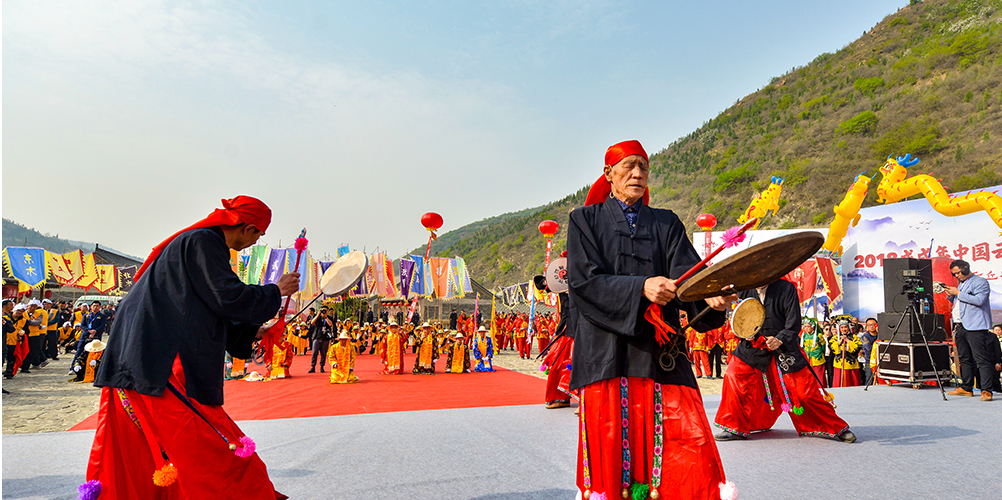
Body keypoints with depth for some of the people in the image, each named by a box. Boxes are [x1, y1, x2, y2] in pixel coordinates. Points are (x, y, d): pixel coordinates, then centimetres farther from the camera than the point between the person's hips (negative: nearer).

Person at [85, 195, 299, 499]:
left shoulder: (199, 241, 20)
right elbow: (228, 297, -19)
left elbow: (208, 314, 26)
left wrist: (251, 332, 29)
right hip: (161, 367, -11)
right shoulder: (203, 241, -11)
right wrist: (276, 291, -4)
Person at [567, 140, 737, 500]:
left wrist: (710, 295, -22)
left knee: (691, 442, -7)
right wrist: (640, 288, -19)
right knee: (610, 448, 0)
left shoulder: (666, 223, 16)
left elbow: (687, 274, 1)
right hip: (606, 350, -2)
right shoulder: (586, 220, 10)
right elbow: (584, 279, -5)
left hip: (660, 349, 2)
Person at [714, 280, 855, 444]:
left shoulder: (787, 288, -10)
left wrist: (779, 340, -27)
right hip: (753, 346, 3)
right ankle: (735, 428, 4)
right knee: (733, 376, -13)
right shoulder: (745, 290, 0)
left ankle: (837, 429, 20)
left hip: (784, 348, -2)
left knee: (805, 390, -5)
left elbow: (794, 325, -11)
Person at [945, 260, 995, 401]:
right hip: (960, 326, 8)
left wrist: (958, 293, -12)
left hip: (975, 327, -8)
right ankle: (966, 388, 17)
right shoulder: (961, 284, 23)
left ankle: (986, 390, -8)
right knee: (965, 359, 11)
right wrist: (951, 296, 11)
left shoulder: (980, 282, -2)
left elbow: (979, 300, -17)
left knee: (982, 359, -9)